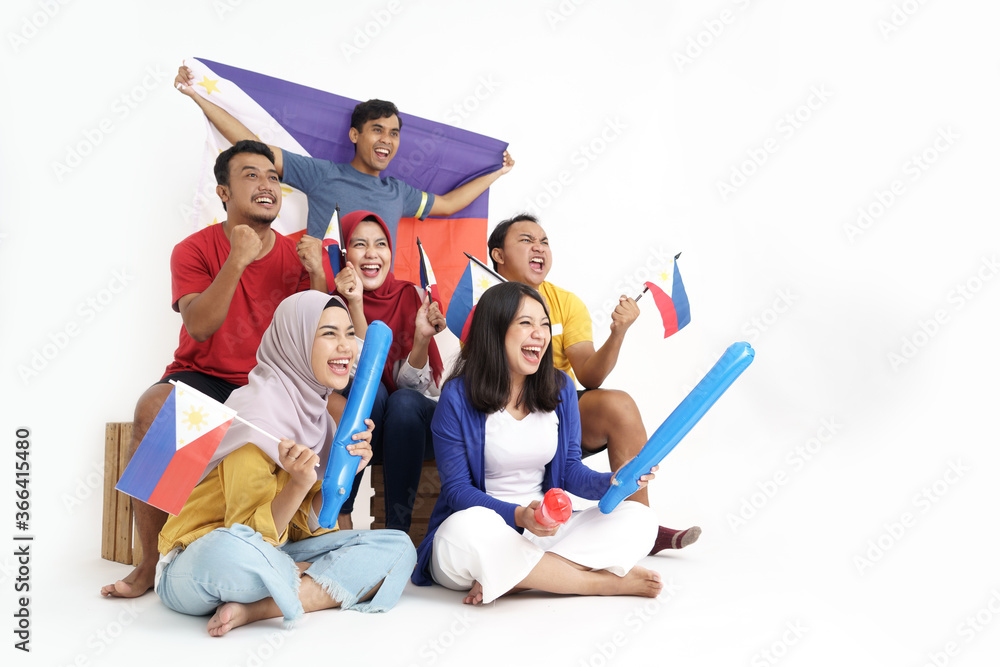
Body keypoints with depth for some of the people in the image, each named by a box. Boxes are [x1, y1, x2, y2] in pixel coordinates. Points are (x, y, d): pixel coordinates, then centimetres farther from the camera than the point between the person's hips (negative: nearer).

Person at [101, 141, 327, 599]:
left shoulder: (295, 255, 4)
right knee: (152, 409, -33)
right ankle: (151, 562, -18)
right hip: (202, 378, -1)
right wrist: (237, 261, -26)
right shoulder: (195, 250, -3)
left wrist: (317, 276, -16)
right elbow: (200, 328, -18)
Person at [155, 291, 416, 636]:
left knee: (398, 547, -8)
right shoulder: (258, 413, -20)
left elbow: (305, 524, 1)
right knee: (228, 549, -44)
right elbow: (252, 534, -20)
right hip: (196, 560, -8)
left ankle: (253, 609, -17)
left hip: (273, 554, 8)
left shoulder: (315, 410, 5)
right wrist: (298, 485, -36)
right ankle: (323, 584, -12)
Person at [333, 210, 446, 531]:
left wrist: (422, 336, -28)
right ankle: (340, 515, -23)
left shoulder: (412, 296, -6)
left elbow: (410, 384, -10)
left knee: (404, 401, -31)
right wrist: (355, 304, -27)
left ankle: (397, 530, -28)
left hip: (414, 424, 1)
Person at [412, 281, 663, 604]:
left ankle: (503, 579, -25)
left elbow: (569, 470, 8)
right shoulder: (457, 397, -9)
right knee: (466, 528, -40)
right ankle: (605, 582, -24)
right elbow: (456, 489, -11)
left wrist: (612, 483, -14)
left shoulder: (561, 387, 6)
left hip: (544, 529, 5)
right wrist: (519, 515, -27)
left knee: (639, 519, -14)